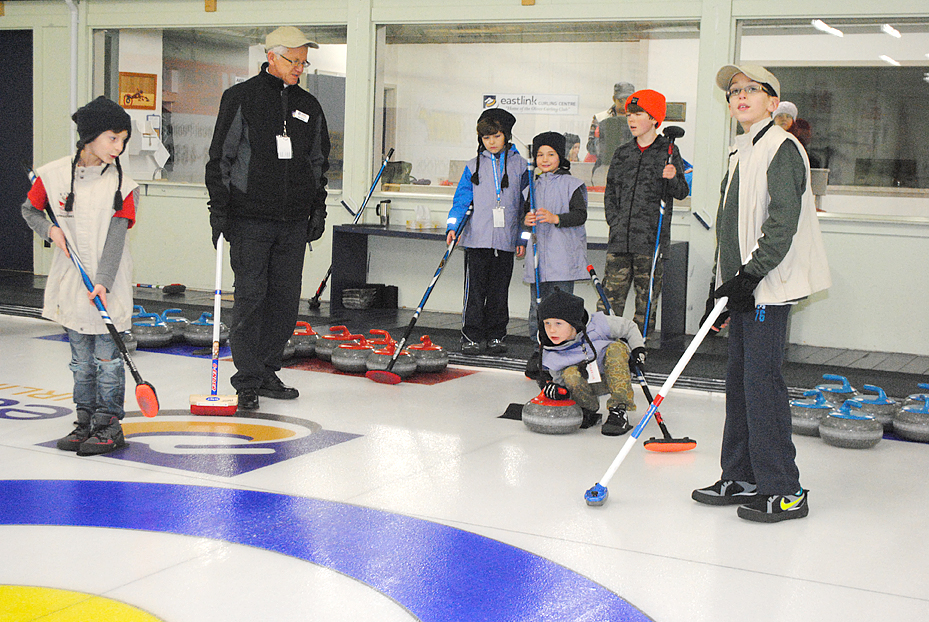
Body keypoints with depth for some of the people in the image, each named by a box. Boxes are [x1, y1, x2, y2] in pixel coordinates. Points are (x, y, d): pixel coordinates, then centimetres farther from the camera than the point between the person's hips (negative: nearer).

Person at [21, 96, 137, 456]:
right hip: (71, 280, 2)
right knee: (81, 360, 11)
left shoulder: (121, 184, -6)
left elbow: (116, 236, -11)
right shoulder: (54, 175, -1)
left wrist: (103, 281, -20)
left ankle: (109, 426, 8)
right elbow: (30, 210, 15)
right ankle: (86, 422, 21)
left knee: (107, 358, -1)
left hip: (109, 286, -2)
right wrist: (49, 230, -5)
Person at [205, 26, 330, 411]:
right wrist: (219, 209, -8)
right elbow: (221, 157, -2)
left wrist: (318, 210, 14)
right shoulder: (241, 98, -1)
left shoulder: (309, 107, 13)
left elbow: (319, 163, 20)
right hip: (250, 218, -5)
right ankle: (248, 381, 0)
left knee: (286, 300, 6)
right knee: (251, 297, -6)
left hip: (294, 221, 5)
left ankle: (267, 371, 17)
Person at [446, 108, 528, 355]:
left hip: (506, 239, 1)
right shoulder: (474, 166, 7)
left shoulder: (520, 165, 7)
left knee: (499, 290, 7)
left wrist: (523, 238, 7)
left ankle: (496, 335, 17)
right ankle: (471, 336, 4)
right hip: (477, 239, 0)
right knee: (475, 289, -2)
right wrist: (453, 227, -10)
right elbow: (462, 199, 5)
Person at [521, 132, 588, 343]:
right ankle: (537, 344, 16)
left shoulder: (571, 184, 0)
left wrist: (556, 218, -23)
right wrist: (526, 220, -7)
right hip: (537, 253, 5)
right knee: (537, 304, 7)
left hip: (563, 257, -5)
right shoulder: (533, 187, 16)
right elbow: (524, 216, 17)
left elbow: (581, 214, -8)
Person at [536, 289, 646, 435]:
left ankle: (619, 411, -30)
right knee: (570, 374, -31)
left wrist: (638, 349, -14)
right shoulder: (550, 355, -18)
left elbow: (628, 327, -4)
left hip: (615, 376, 0)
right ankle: (589, 411, -4)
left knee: (616, 348, -28)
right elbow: (558, 378, -2)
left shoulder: (598, 324, -22)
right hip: (588, 384, 0)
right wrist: (560, 390, -24)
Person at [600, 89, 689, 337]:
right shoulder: (622, 153, 14)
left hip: (651, 240, -3)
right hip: (620, 240, 3)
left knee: (646, 300, 3)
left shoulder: (668, 152, 3)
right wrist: (614, 220, 5)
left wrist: (672, 178, -21)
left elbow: (681, 193, 0)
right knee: (609, 299, -2)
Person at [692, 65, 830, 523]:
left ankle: (785, 491, -3)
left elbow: (783, 222, -18)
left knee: (761, 379, -10)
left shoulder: (782, 148, -10)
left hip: (770, 286, -9)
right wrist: (723, 285, 16)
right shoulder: (741, 152, 18)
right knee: (739, 379, 11)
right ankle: (741, 479, 20)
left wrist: (750, 274, -20)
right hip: (744, 287, 9)